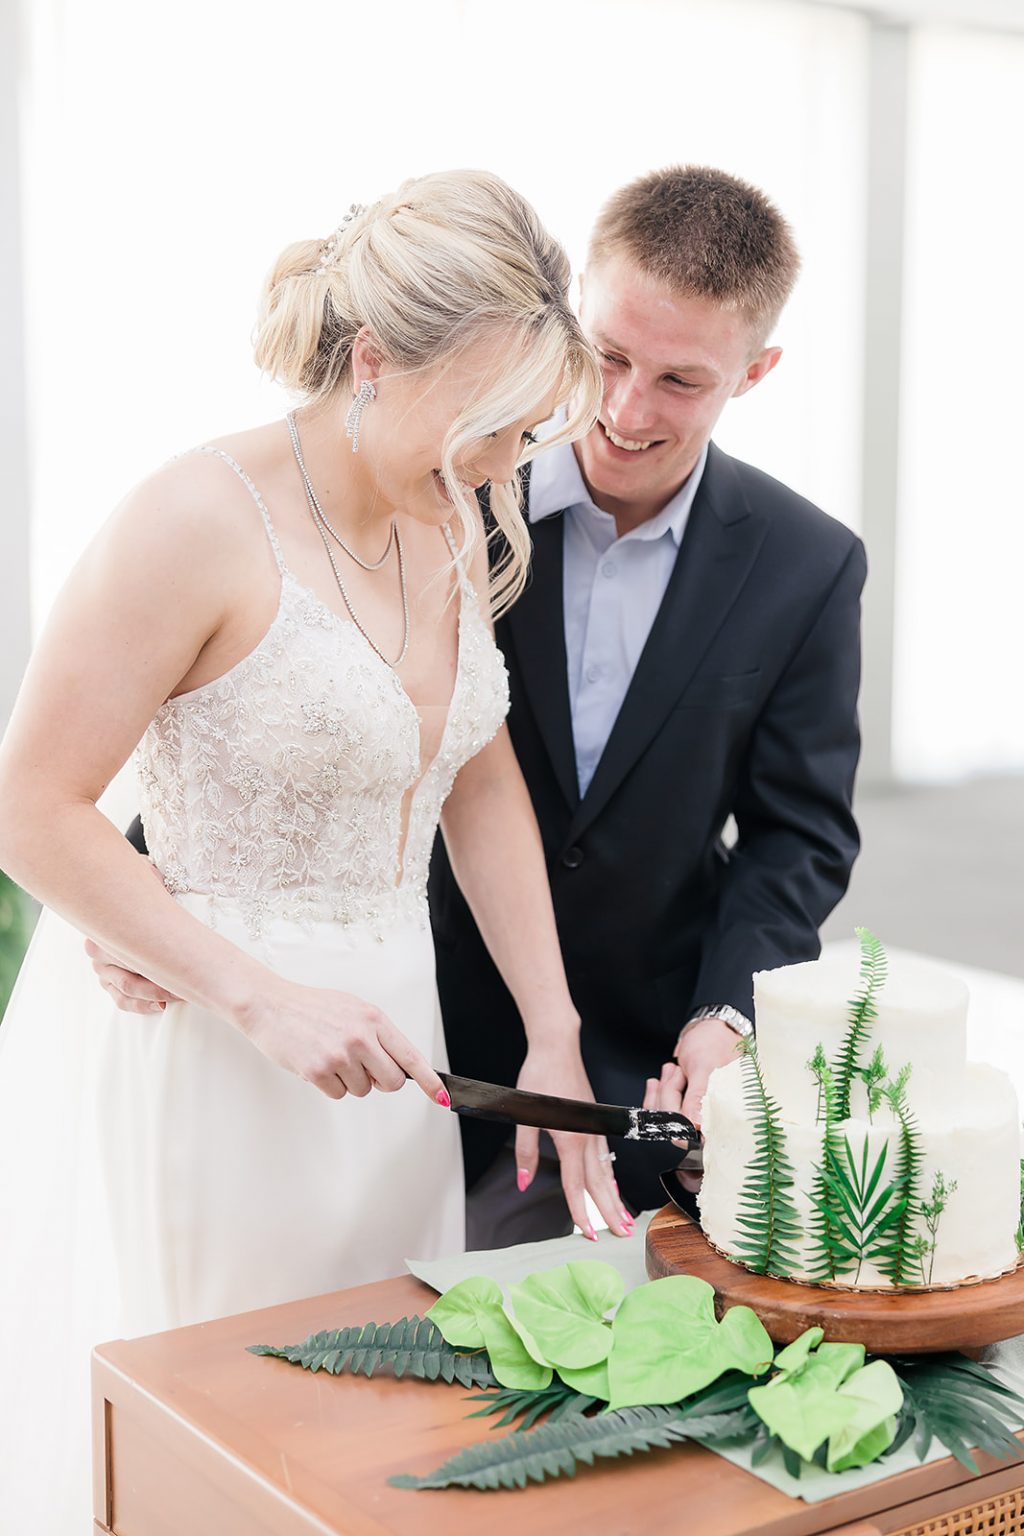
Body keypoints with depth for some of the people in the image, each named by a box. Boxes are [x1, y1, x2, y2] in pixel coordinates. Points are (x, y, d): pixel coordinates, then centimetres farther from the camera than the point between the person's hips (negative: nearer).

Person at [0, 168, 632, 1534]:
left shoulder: (451, 527, 3)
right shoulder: (199, 521, -18)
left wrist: (554, 1040, 4)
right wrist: (263, 1000, -20)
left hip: (378, 1032, 7)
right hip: (196, 1047, -6)